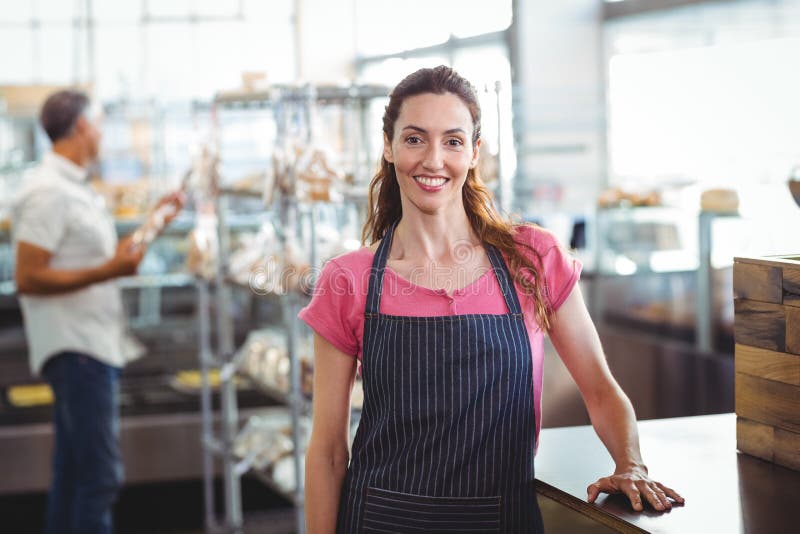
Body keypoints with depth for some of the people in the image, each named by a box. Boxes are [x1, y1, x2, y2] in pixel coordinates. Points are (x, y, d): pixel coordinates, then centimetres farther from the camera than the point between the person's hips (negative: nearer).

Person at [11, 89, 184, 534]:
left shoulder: (73, 187, 17)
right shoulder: (49, 192, -14)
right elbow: (28, 279, -19)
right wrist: (109, 270, -24)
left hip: (93, 344, 10)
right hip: (76, 348, -10)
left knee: (73, 472, 15)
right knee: (100, 474, -11)